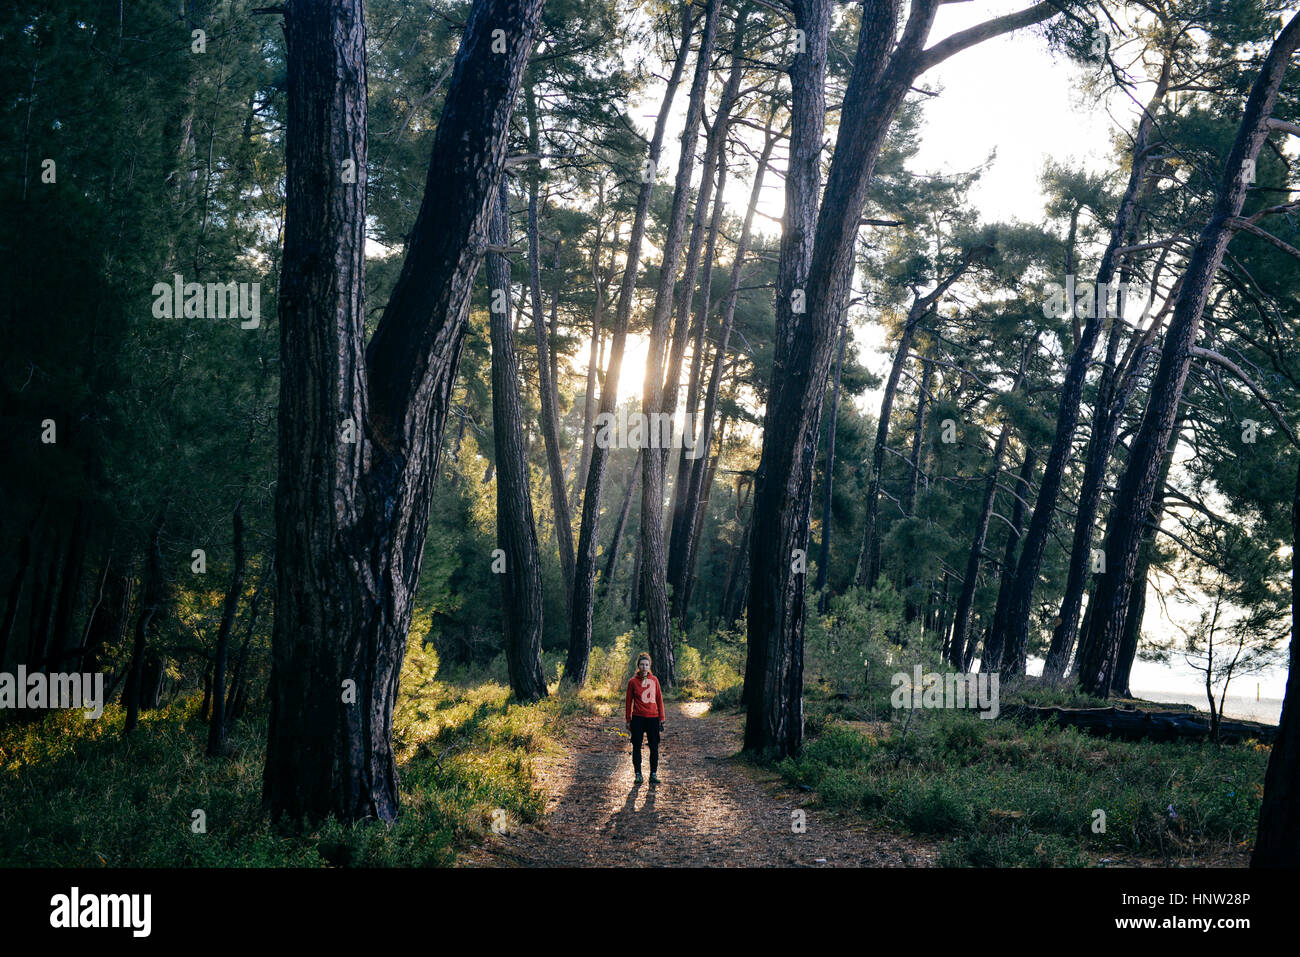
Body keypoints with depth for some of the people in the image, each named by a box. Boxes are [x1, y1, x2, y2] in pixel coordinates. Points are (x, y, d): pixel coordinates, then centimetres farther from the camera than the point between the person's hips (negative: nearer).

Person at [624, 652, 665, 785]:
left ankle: (654, 774, 11)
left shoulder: (654, 680, 5)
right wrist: (628, 720, 2)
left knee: (654, 747, 3)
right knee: (637, 747, 4)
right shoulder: (632, 681, 0)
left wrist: (661, 718, 4)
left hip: (653, 718, 1)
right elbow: (628, 701, 4)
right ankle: (638, 774, 12)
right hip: (638, 718, -1)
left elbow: (659, 699, 7)